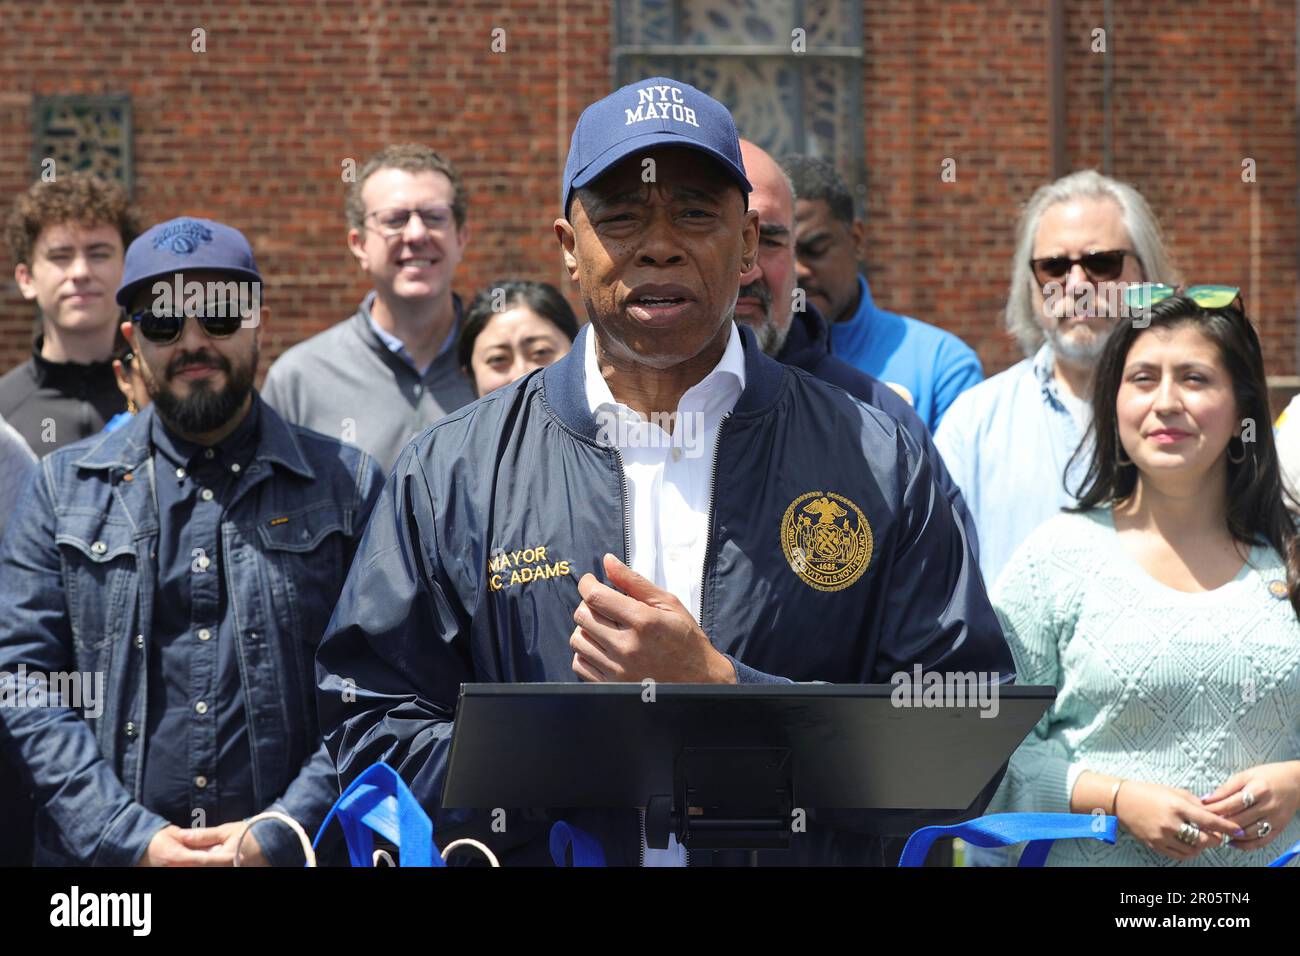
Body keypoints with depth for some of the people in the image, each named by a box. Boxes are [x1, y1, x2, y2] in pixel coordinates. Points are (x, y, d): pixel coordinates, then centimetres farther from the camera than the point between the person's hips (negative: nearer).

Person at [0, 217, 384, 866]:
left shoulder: (349, 486, 4)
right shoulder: (66, 490, 7)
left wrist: (280, 835, -14)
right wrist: (132, 836, -11)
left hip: (291, 854, -1)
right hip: (104, 855, 1)